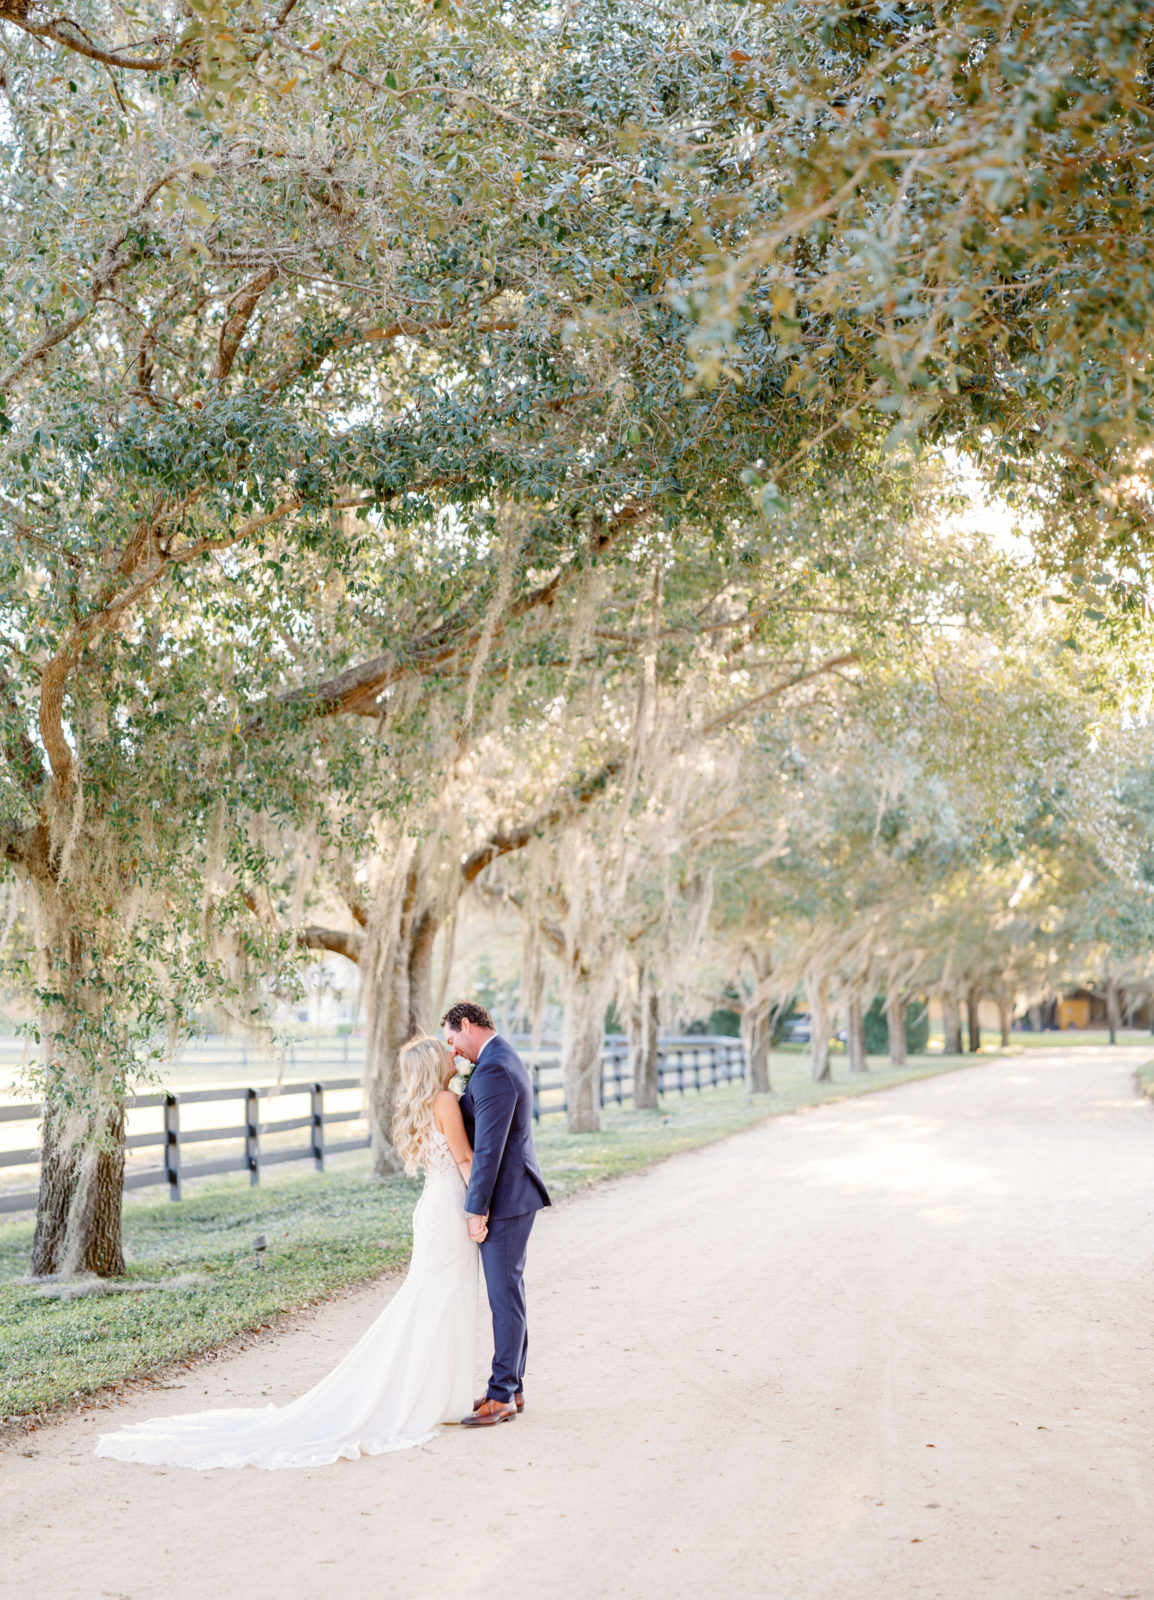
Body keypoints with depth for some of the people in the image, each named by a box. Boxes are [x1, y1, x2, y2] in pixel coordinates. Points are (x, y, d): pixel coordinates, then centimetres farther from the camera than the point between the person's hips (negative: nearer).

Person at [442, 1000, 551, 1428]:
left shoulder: (494, 1071, -21)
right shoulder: (502, 1057, 13)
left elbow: (489, 1148, -22)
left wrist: (476, 1210, -19)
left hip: (504, 1200, -11)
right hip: (512, 1195, 11)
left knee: (505, 1296, -3)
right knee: (507, 1293, 15)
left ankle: (502, 1397, 3)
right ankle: (511, 1387, 23)